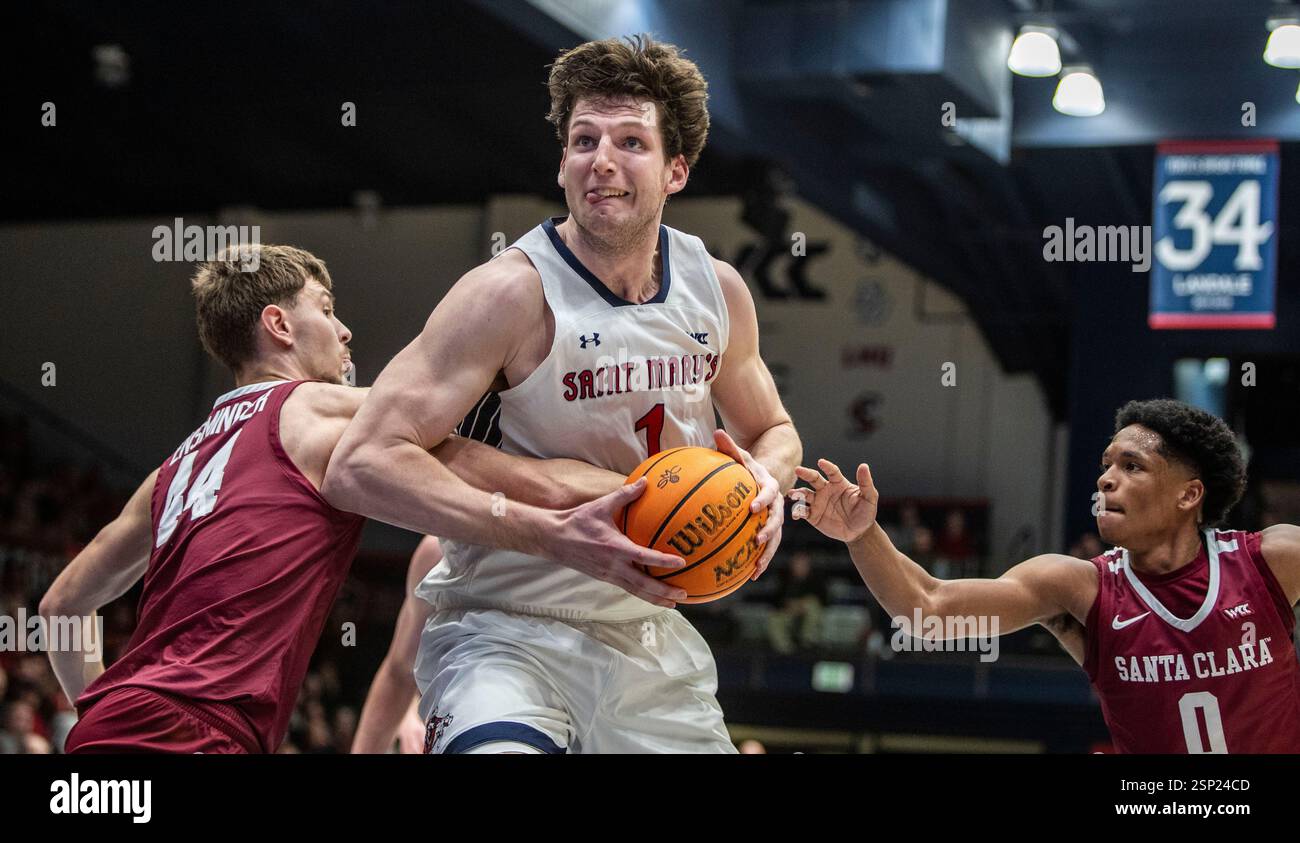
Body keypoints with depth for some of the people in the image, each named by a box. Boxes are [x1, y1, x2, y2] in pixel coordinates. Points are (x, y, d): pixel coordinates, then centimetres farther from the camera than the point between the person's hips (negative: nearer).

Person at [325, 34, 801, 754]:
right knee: (503, 746, -34)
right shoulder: (513, 292, -18)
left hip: (649, 634, 6)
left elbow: (772, 430, 19)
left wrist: (766, 480, -6)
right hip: (505, 632, -6)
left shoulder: (718, 291, 1)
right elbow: (361, 465, -25)